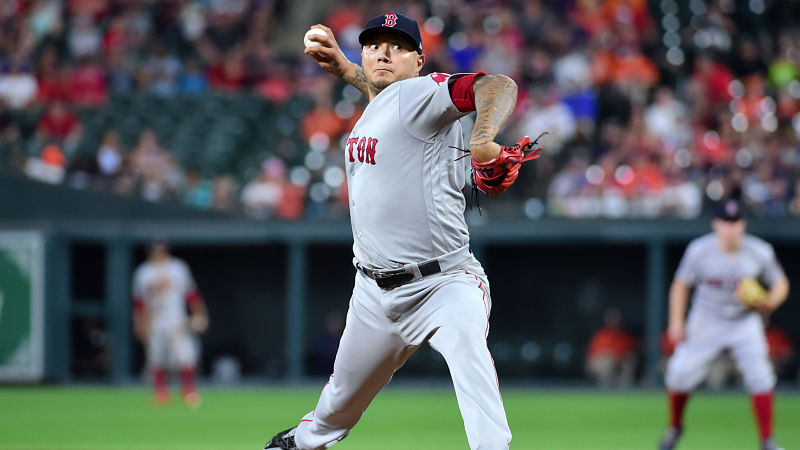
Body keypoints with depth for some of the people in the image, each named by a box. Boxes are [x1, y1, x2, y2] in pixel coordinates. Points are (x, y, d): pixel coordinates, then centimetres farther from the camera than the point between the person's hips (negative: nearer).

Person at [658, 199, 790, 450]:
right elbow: (681, 285, -3)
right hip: (706, 322, 0)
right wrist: (676, 321, -11)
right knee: (681, 371, -6)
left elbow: (780, 283, -3)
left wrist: (770, 303, -25)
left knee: (759, 375, -15)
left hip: (744, 322, 0)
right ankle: (675, 427, 23)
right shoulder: (699, 251, -16)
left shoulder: (760, 253, -15)